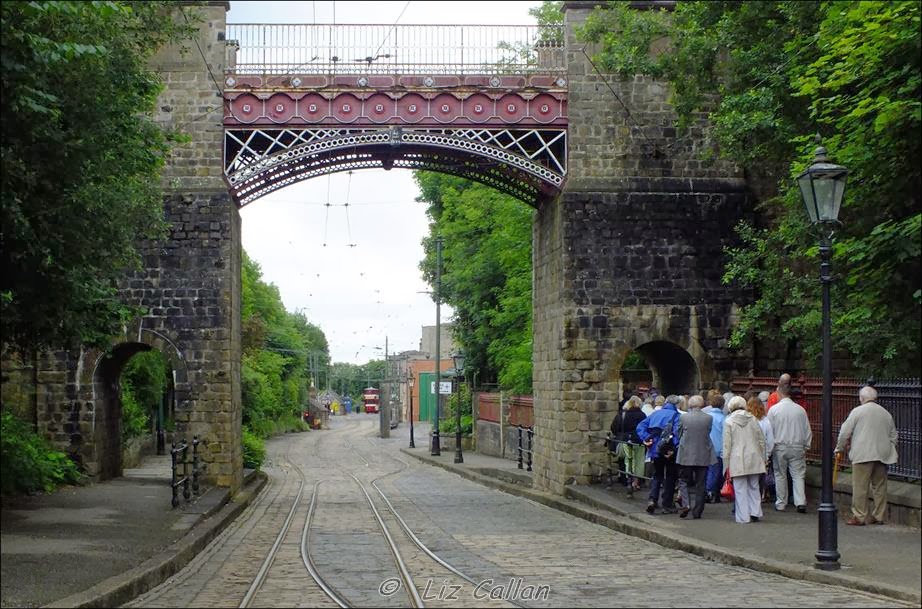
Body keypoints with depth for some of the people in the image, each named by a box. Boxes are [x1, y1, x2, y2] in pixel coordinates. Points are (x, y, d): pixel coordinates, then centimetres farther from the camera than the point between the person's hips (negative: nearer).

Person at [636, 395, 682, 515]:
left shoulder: (655, 413, 11)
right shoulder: (675, 415, -5)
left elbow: (640, 427, 3)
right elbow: (677, 432, -20)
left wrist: (646, 439, -6)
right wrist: (673, 448, -21)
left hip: (654, 450, 4)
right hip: (668, 451, -4)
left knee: (657, 475, 17)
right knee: (670, 477, 9)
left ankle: (652, 499, -4)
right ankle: (667, 505, 10)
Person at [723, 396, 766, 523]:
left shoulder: (729, 421, -4)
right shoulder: (752, 419, 6)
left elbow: (727, 444, -4)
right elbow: (761, 440, 9)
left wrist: (726, 464, 1)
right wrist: (762, 458, 17)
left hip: (737, 461, -3)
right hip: (754, 459, 3)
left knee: (740, 489, 1)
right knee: (754, 487, 14)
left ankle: (743, 517, 1)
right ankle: (755, 513, 9)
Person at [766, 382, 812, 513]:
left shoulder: (774, 409, -6)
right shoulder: (800, 409, -1)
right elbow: (807, 430, 6)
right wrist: (806, 446, 16)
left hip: (779, 447, -1)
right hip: (797, 447, 1)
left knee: (780, 475, 9)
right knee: (798, 475, 3)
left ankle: (780, 504, 14)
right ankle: (800, 502, -9)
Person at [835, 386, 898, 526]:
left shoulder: (857, 411, -3)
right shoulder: (886, 414, 13)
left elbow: (845, 432, -2)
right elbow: (893, 436, 19)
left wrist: (839, 448, 13)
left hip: (863, 455, -5)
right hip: (882, 455, 5)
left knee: (860, 487, -3)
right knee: (880, 487, 11)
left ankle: (859, 517, -4)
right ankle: (879, 516, 15)